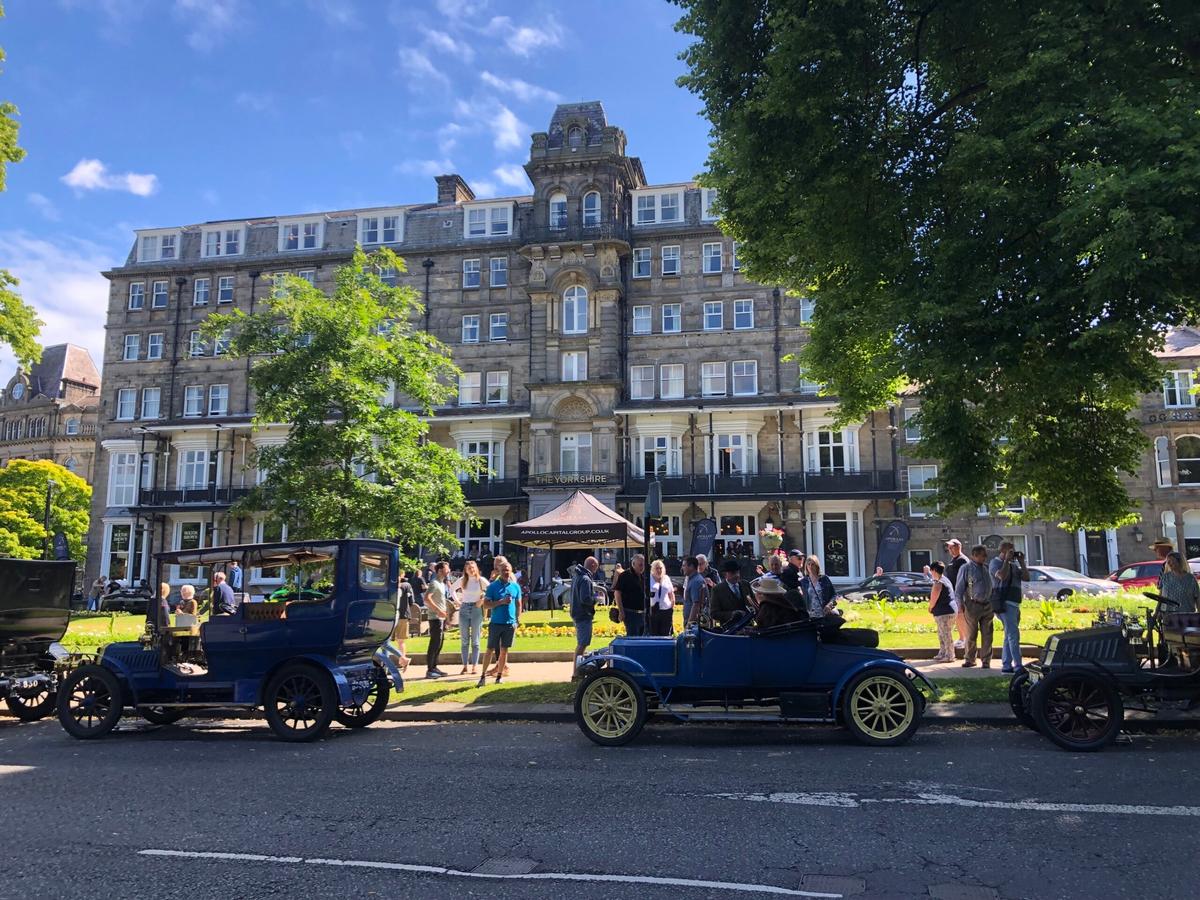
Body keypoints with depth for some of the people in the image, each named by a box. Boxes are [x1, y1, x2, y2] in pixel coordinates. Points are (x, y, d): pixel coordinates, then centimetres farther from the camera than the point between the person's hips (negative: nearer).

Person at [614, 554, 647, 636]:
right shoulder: (625, 576, -8)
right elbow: (617, 592, -11)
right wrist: (621, 611, -15)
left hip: (643, 613, 7)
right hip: (630, 613, -7)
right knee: (633, 637, -7)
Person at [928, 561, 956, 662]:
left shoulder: (938, 583, -16)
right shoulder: (945, 580, 16)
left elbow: (933, 599, -15)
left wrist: (930, 609, 1)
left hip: (944, 613, -10)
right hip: (948, 611, 10)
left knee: (946, 635, -4)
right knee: (942, 635, 18)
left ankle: (949, 656, 1)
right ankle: (942, 654, 27)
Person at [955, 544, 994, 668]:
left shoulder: (986, 567, 11)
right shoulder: (966, 568, -3)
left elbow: (992, 586, 18)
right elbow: (959, 588, -3)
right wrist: (960, 604, -12)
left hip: (987, 605, 4)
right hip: (973, 606, -4)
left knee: (987, 635, 5)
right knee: (971, 635, 3)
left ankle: (986, 661, 14)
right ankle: (969, 660, 17)